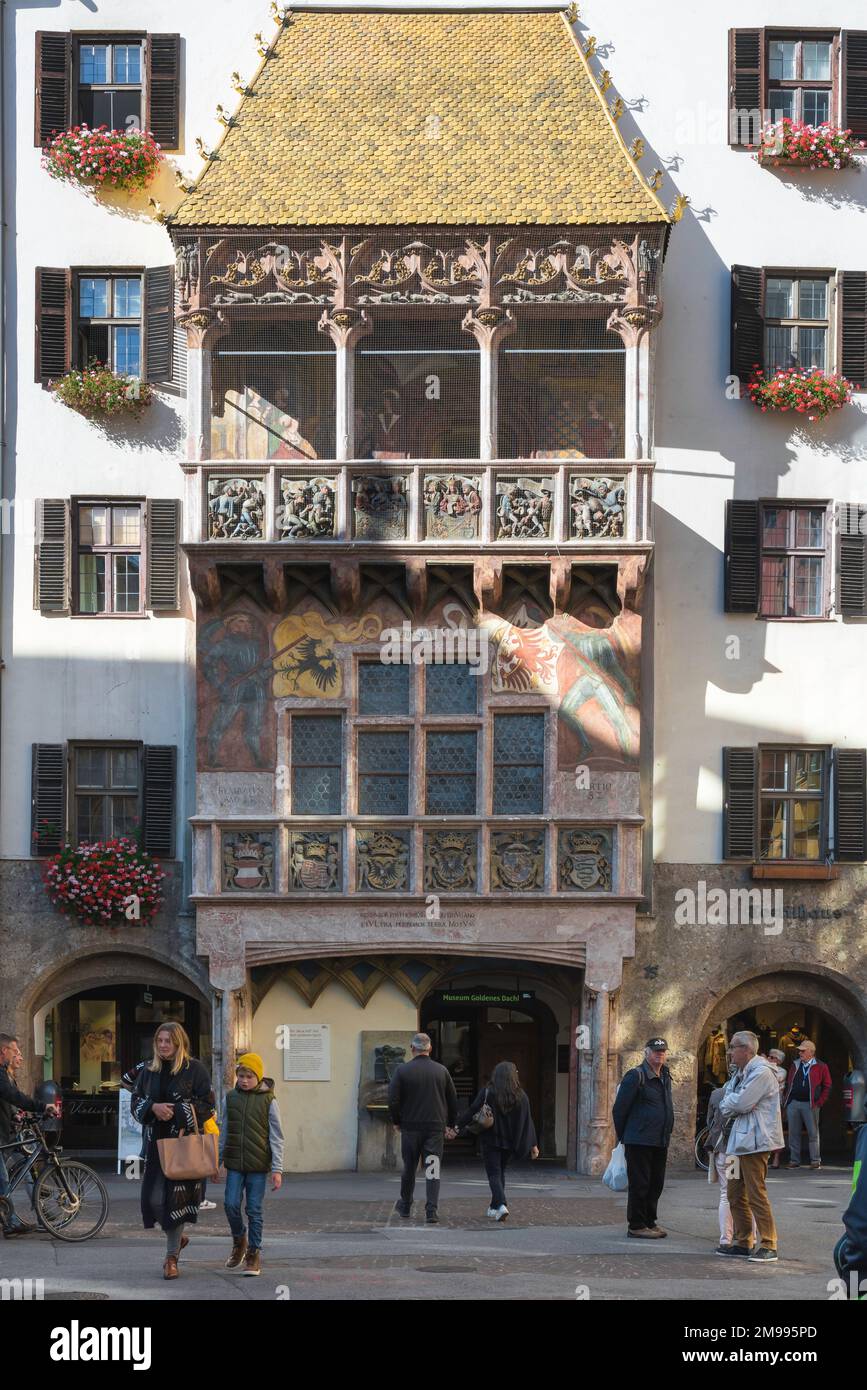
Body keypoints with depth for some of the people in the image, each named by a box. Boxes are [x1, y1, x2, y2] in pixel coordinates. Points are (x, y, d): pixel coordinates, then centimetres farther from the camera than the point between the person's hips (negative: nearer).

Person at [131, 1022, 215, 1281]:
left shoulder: (195, 1069, -3)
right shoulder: (148, 1070, 10)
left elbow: (207, 1106, -4)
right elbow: (135, 1102, 13)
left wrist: (176, 1112, -14)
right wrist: (153, 1107, -9)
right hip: (156, 1141, 4)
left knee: (177, 1198, -7)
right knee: (154, 1198, -3)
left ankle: (172, 1257, 4)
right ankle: (177, 1238, 26)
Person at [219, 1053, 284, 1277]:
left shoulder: (268, 1101, -3)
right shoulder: (230, 1099, 5)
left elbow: (276, 1138, -1)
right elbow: (223, 1134, 13)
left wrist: (277, 1169, -5)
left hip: (258, 1165, -2)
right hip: (234, 1164, 2)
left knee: (254, 1210, 0)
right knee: (231, 1204, -6)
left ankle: (254, 1253, 12)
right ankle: (239, 1241, 20)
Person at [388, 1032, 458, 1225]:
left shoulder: (402, 1070, -6)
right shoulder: (442, 1071, 3)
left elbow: (393, 1100, -7)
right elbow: (453, 1100, 10)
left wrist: (396, 1122, 8)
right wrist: (451, 1125, 21)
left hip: (411, 1127, -1)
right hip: (435, 1128, 1)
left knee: (409, 1168, 15)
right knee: (433, 1169, -1)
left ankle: (405, 1206, 30)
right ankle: (432, 1211, -12)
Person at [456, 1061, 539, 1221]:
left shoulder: (487, 1093, -9)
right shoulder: (521, 1096, -1)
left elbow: (472, 1112, -12)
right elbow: (527, 1121, 2)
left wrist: (456, 1125, -7)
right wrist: (533, 1145, 7)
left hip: (491, 1141, -3)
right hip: (510, 1142, 3)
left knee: (494, 1173, -1)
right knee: (501, 1172, 19)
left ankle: (501, 1205, -21)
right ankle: (494, 1207, 26)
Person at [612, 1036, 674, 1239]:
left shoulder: (665, 1076, 14)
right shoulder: (636, 1076, -10)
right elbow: (620, 1107, -8)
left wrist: (666, 1134, 17)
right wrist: (622, 1136, -3)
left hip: (661, 1142, 8)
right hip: (640, 1141, -8)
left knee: (656, 1184, 11)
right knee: (640, 1184, -4)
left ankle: (650, 1222, 21)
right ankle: (636, 1225, 2)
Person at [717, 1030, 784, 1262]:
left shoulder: (761, 1073, -14)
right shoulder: (741, 1073, 18)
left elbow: (740, 1103, -19)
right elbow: (728, 1104, 11)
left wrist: (728, 1102, 0)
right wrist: (734, 1103, -10)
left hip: (755, 1141, -10)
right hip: (741, 1139, 10)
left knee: (756, 1193, -10)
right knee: (735, 1194, 13)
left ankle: (768, 1245, -7)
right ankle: (743, 1242, 21)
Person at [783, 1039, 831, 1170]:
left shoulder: (820, 1067, 0)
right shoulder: (795, 1065, 13)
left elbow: (827, 1086, 2)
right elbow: (788, 1083, 18)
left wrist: (819, 1102, -4)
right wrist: (785, 1099, 7)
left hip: (810, 1105, -4)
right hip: (793, 1104, 4)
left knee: (813, 1133, -1)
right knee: (793, 1133, 5)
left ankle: (815, 1161, 3)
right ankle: (794, 1160, 10)